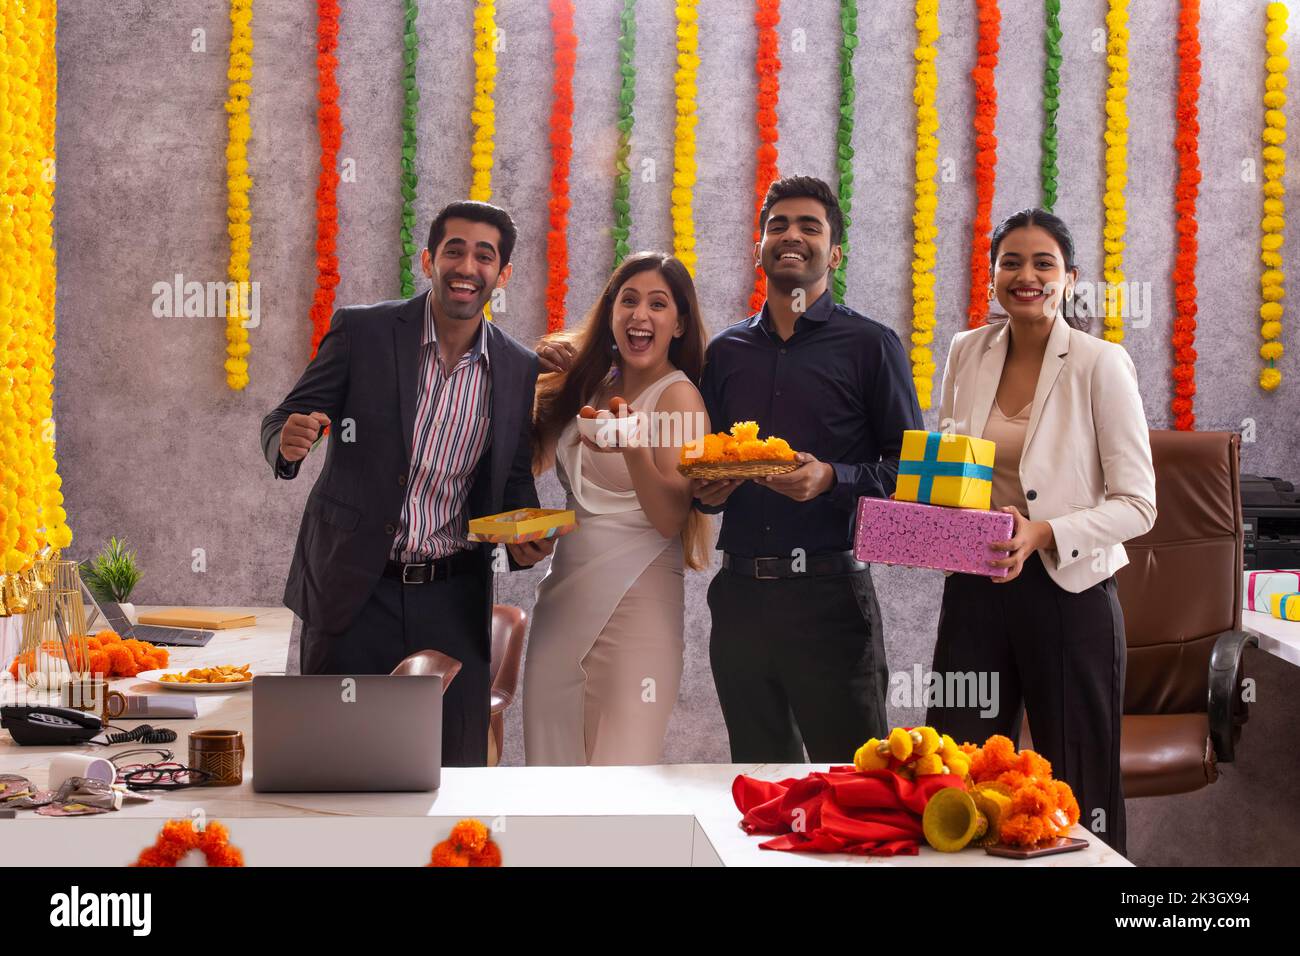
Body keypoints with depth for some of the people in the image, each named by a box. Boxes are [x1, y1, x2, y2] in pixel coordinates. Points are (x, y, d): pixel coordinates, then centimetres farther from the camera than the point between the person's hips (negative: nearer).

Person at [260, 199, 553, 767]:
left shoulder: (519, 369, 4)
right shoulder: (362, 332, -4)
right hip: (354, 592, -2)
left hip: (453, 603, 2)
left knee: (457, 770, 6)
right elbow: (281, 421, -1)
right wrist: (289, 443, -25)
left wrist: (525, 539, -7)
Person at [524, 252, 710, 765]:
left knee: (623, 763, -8)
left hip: (635, 600, -6)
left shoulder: (678, 396, -6)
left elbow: (671, 519, -14)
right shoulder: (593, 385, 13)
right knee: (551, 754, 7)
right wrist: (529, 378, 9)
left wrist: (634, 449, -30)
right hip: (565, 589, 6)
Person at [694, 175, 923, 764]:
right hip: (740, 596, 4)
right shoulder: (725, 352, 15)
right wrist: (705, 490, -1)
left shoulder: (870, 346, 2)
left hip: (829, 596, -4)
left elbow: (908, 468, -2)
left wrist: (832, 479, -18)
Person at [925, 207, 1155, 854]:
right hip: (973, 588, 4)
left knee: (1078, 798, 6)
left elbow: (1137, 504, -10)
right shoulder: (966, 353, 5)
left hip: (1068, 591, -4)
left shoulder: (1101, 364, -9)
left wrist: (1044, 534, -23)